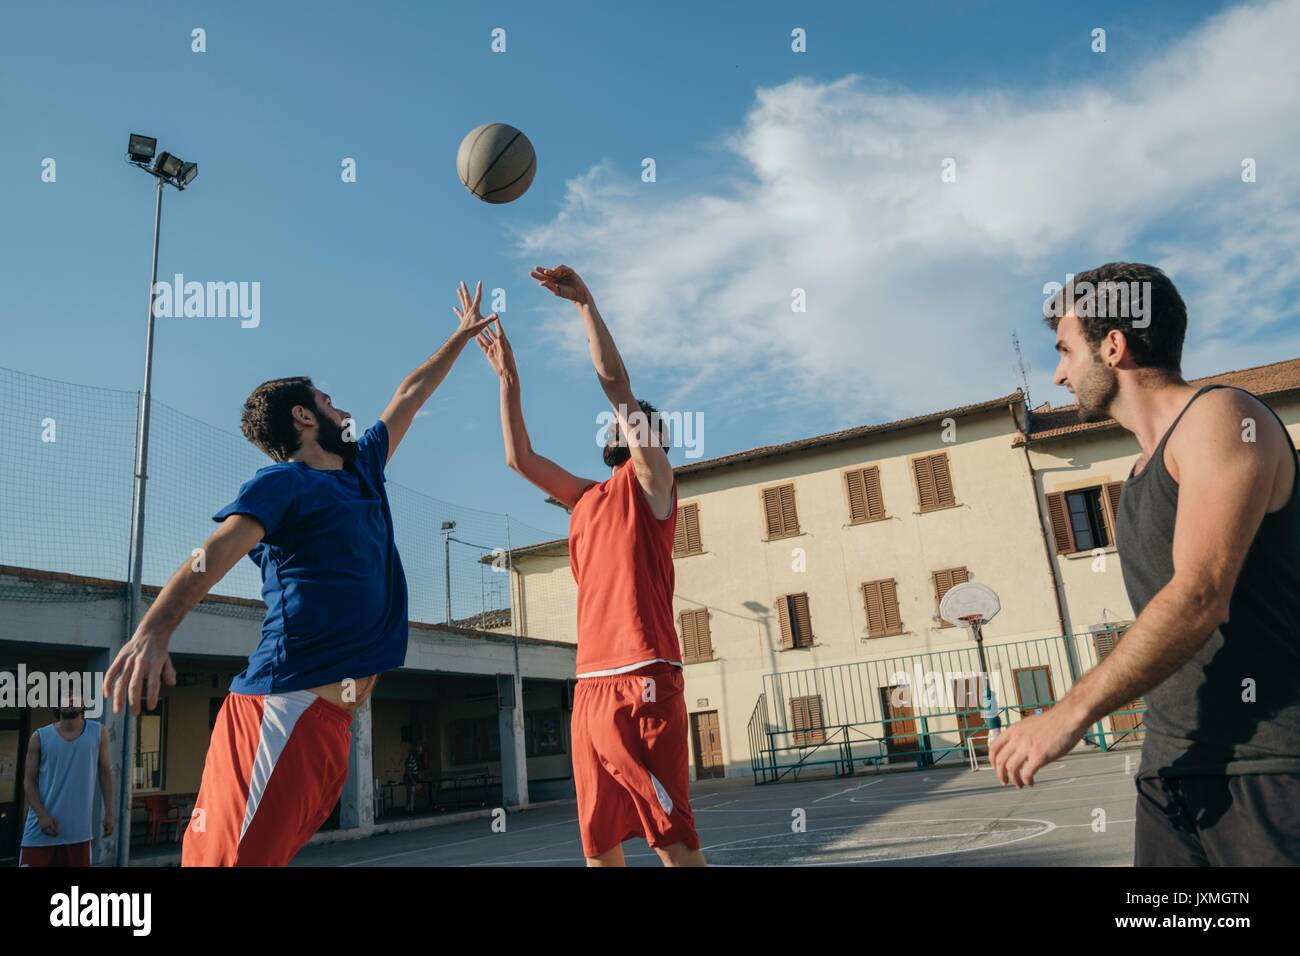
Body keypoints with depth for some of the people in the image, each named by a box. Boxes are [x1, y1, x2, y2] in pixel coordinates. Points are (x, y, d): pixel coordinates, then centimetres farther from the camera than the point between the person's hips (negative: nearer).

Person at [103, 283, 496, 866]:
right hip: (284, 710, -8)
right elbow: (215, 553, -16)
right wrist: (152, 631, -33)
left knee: (265, 855, 8)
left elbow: (408, 397, 35)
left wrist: (461, 337, 47)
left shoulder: (362, 469, 23)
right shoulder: (283, 483, -1)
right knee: (231, 856, -11)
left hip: (333, 719, 8)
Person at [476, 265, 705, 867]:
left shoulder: (648, 482, 4)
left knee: (673, 837, -9)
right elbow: (519, 457, 24)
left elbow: (614, 380, -1)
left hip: (642, 679, -7)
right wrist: (508, 378, 24)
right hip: (591, 682, 7)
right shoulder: (585, 499, 22)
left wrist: (584, 301, 1)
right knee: (598, 843, 9)